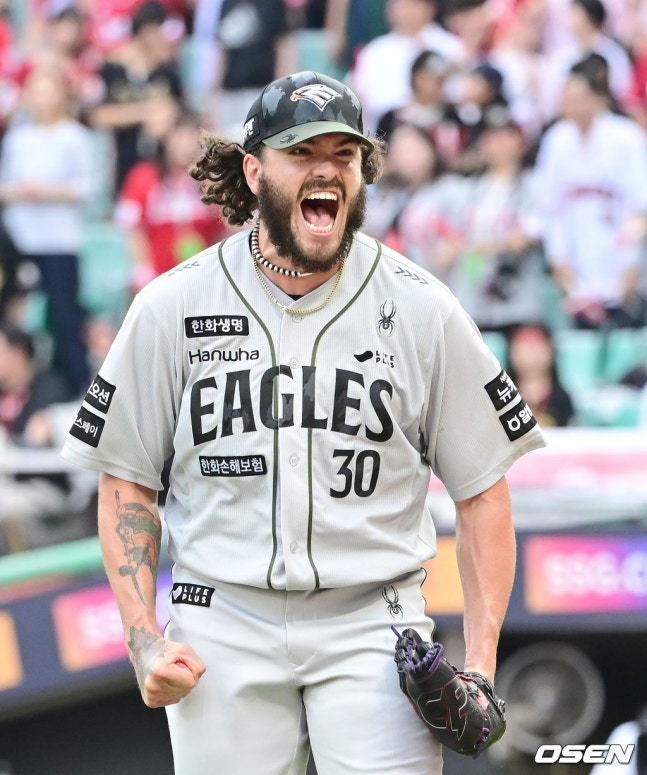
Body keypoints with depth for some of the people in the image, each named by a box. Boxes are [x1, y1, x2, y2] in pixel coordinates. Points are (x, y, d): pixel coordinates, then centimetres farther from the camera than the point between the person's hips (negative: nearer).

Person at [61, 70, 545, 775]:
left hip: (372, 622, -1)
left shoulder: (422, 310, 2)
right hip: (222, 626, 1)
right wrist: (144, 638, -3)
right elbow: (126, 483, 8)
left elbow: (482, 491, 6)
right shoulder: (172, 307, 2)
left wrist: (480, 661, -3)